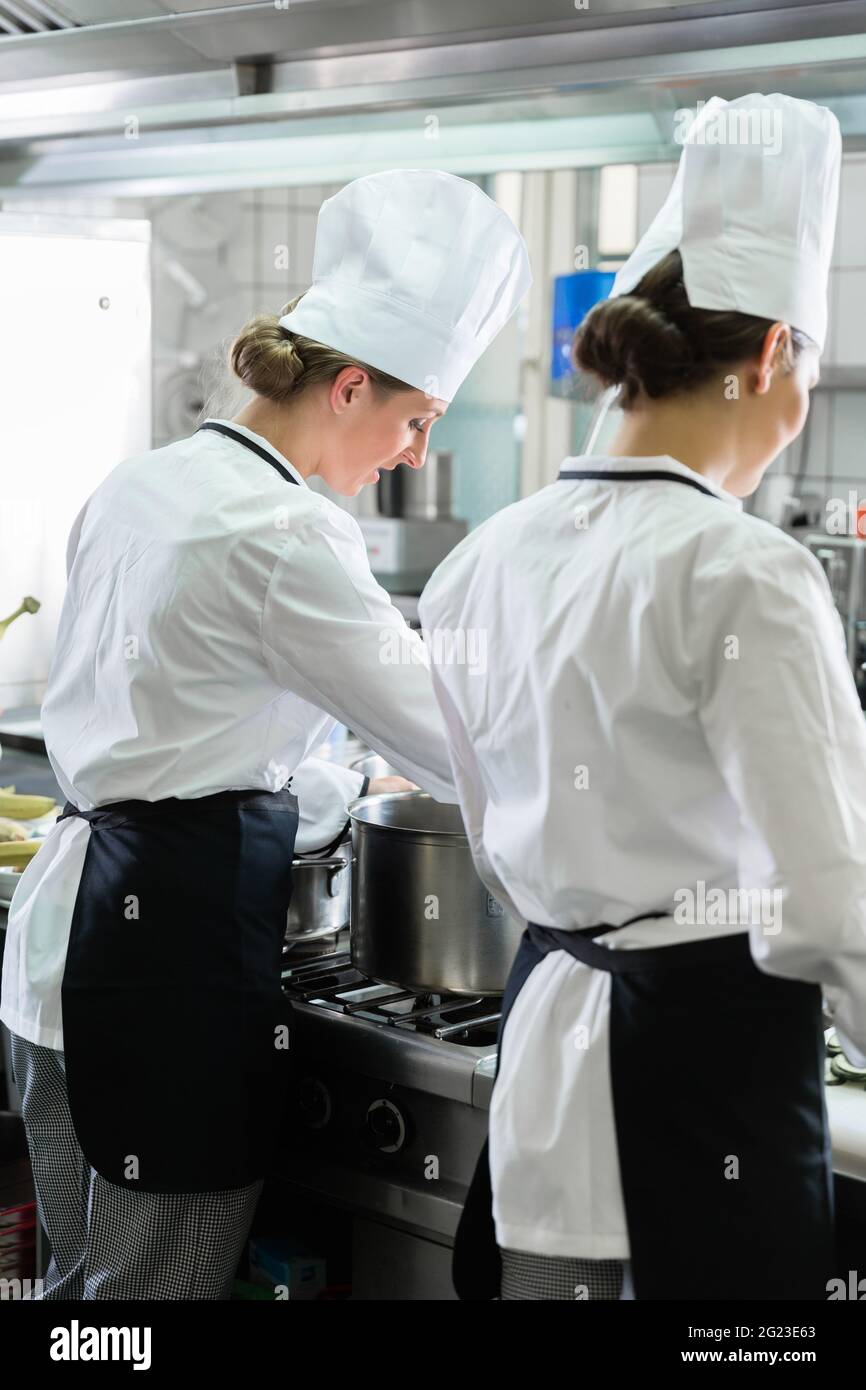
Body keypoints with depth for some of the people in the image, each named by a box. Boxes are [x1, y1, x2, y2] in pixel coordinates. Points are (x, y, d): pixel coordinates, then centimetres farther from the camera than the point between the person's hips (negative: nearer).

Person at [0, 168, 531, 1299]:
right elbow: (445, 733, -13)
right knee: (163, 1280, 3)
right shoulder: (281, 536, -17)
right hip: (179, 935, -10)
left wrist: (348, 797, 22)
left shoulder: (137, 485, 11)